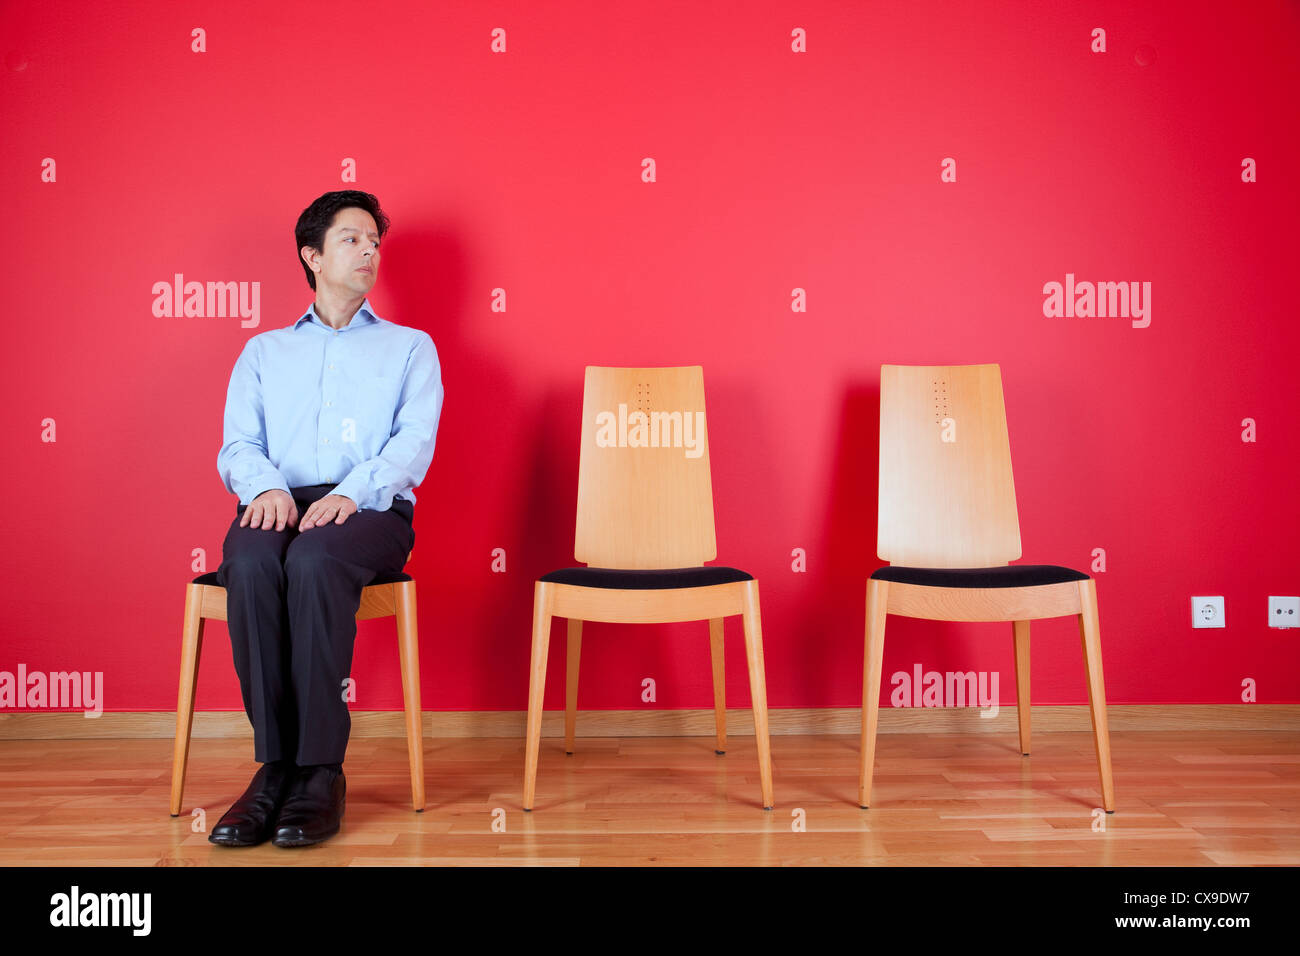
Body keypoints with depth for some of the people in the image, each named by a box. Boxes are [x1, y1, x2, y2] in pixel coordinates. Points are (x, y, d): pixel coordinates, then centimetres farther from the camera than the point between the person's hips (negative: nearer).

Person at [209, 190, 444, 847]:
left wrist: (351, 492, -18)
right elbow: (237, 446, 12)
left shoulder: (409, 347, 21)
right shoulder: (264, 351, 27)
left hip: (369, 508, -2)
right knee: (251, 563, -35)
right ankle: (275, 762, -29)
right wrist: (268, 486, -13)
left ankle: (321, 769, -33)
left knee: (315, 559, -37)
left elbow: (414, 442, 3)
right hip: (278, 505, 2)